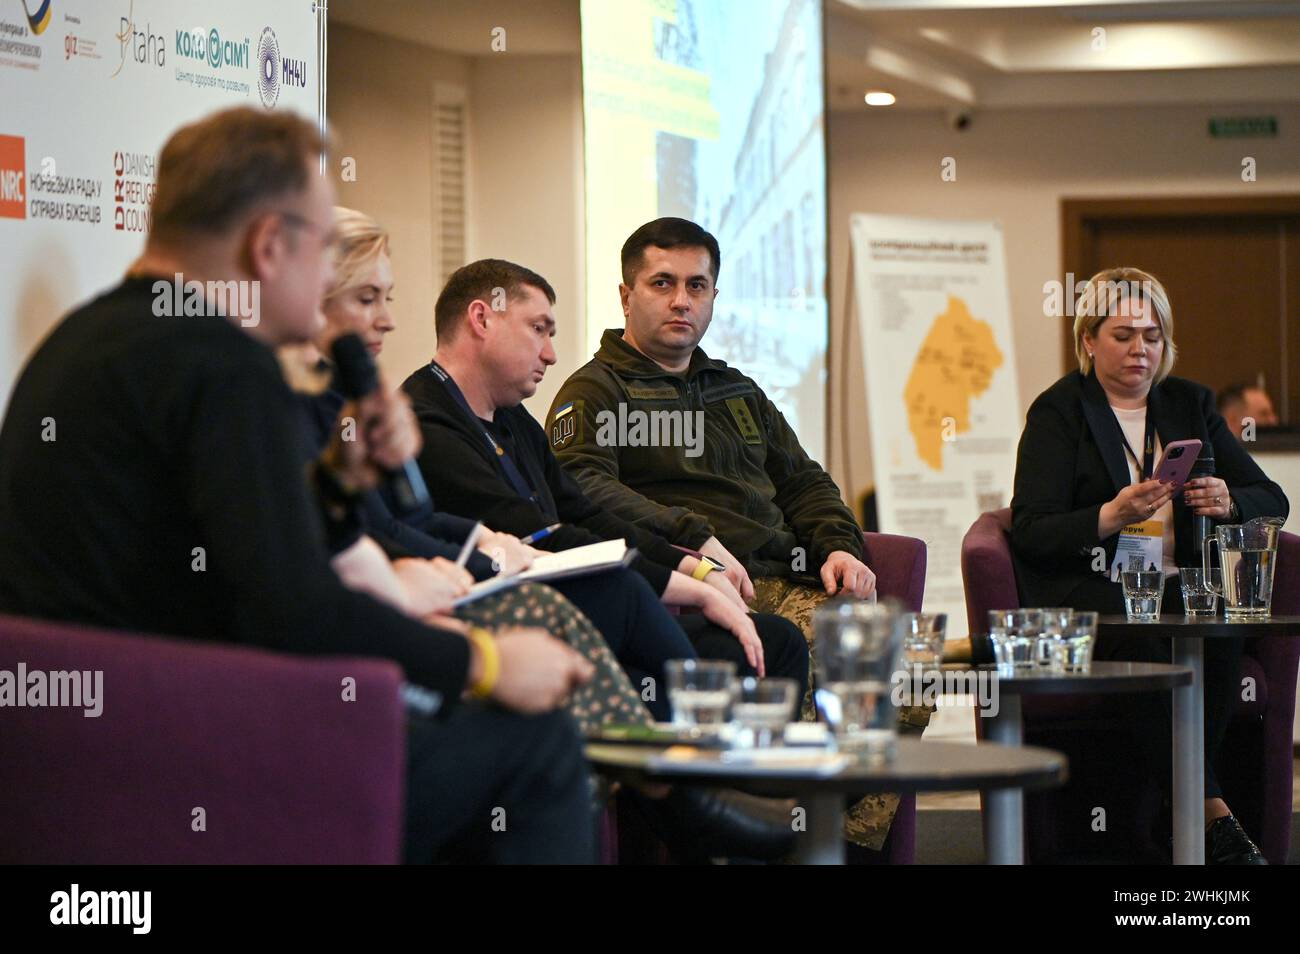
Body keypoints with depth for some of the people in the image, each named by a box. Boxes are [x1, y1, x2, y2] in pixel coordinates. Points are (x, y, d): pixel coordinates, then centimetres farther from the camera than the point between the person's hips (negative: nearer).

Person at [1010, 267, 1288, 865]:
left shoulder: (1190, 404, 18)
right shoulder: (1058, 411, 4)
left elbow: (1271, 499, 14)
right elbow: (1029, 532, -7)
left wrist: (1228, 503, -10)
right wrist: (1111, 517, -23)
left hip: (1175, 589, 4)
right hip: (1086, 593, -4)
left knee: (1221, 633, -31)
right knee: (1145, 651, -35)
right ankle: (1211, 814, -27)